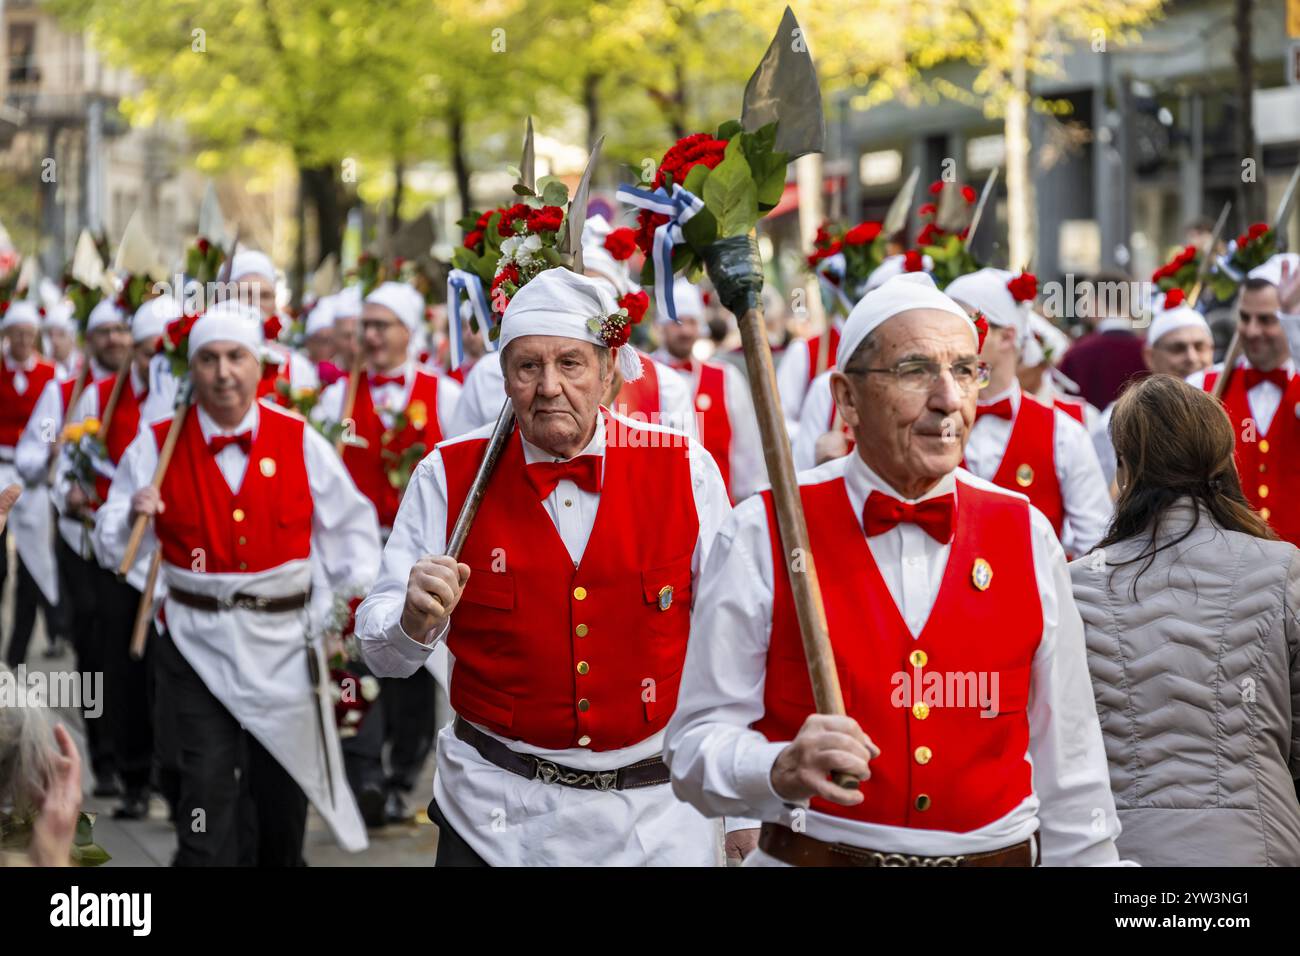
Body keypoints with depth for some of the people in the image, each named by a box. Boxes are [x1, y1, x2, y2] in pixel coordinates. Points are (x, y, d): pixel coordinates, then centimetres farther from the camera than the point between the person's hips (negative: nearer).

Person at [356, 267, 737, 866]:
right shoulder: (449, 475, -5)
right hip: (496, 819, 0)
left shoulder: (684, 468, -4)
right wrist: (415, 619, -27)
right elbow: (381, 652, -4)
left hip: (660, 818, 1)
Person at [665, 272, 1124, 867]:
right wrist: (782, 768, -31)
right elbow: (695, 747, -13)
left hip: (1001, 853, 3)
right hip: (812, 854, -3)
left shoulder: (1026, 536, 0)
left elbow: (1069, 757, 4)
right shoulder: (762, 534, -9)